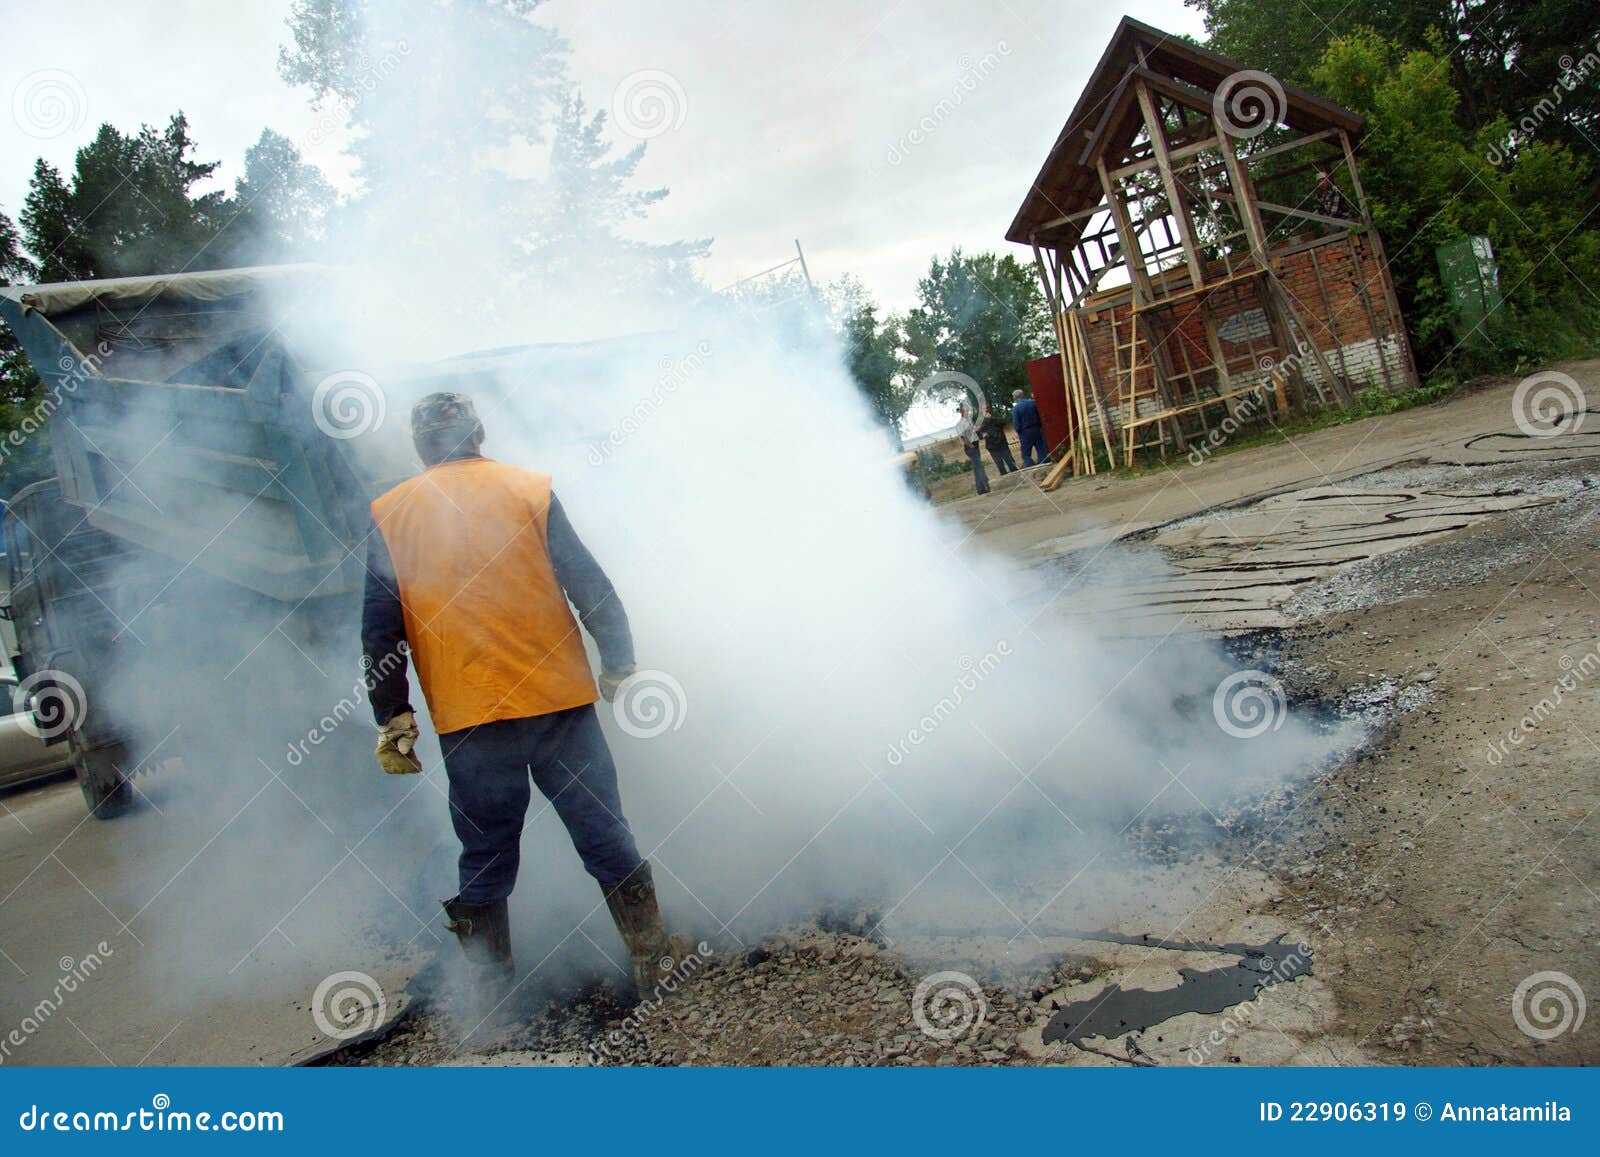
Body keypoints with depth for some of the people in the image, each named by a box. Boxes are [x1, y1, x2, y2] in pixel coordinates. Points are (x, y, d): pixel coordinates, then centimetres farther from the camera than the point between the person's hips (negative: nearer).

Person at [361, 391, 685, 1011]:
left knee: (484, 859, 12)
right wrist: (618, 664, 7)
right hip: (559, 701, -1)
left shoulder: (390, 514, 6)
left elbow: (380, 630, 4)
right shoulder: (529, 489, 2)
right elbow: (590, 587, -1)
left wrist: (391, 717, 10)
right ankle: (655, 961, 16)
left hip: (467, 718, 1)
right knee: (604, 835, 9)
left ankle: (492, 1004, 19)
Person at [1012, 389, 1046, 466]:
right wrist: (1040, 427, 15)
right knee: (1041, 452, 9)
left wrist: (1019, 433, 5)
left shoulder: (1016, 408, -10)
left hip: (1025, 432, -4)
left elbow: (1016, 423, -11)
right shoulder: (1033, 403, 1)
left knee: (1026, 455, 4)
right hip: (1037, 430, 4)